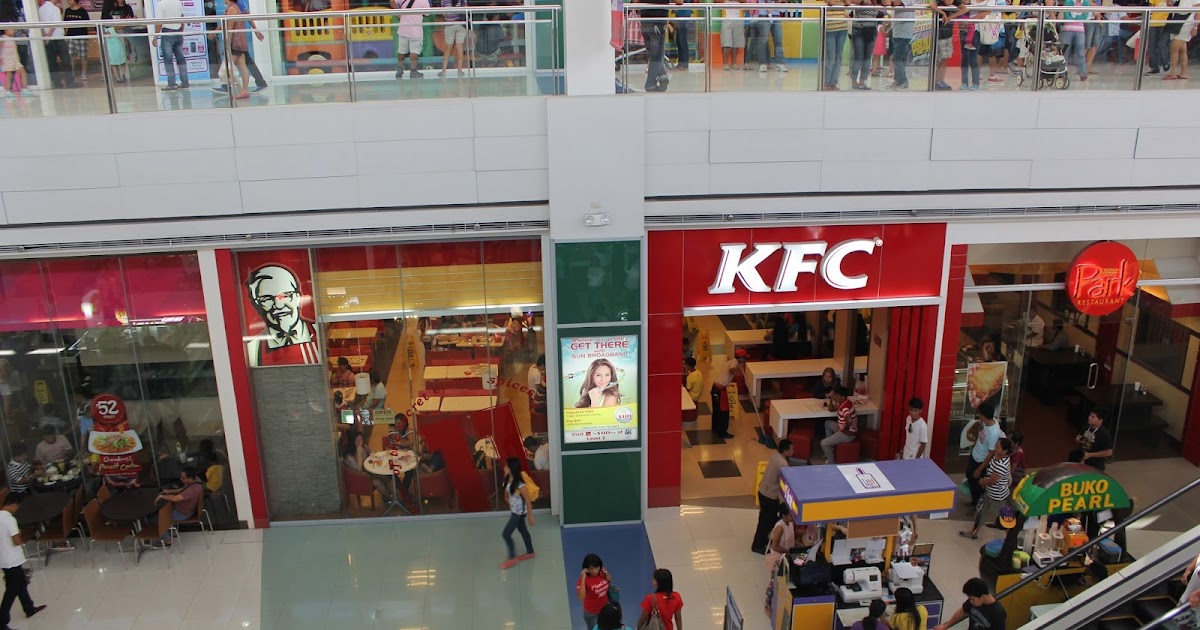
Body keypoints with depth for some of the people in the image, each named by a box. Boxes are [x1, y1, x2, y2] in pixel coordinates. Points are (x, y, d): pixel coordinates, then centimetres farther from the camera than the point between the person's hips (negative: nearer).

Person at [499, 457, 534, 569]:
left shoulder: (519, 484, -29)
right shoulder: (508, 479, -5)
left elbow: (527, 500, -22)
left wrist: (530, 516, -17)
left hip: (519, 511, -9)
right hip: (513, 510, 9)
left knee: (506, 534, -4)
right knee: (522, 530, 23)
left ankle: (512, 558, 12)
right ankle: (530, 552, 41)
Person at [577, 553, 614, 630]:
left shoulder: (602, 573, -13)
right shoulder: (583, 580, -27)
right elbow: (581, 597, -41)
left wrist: (607, 574, -12)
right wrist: (583, 578, -41)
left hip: (605, 610, 5)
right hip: (591, 614, -5)